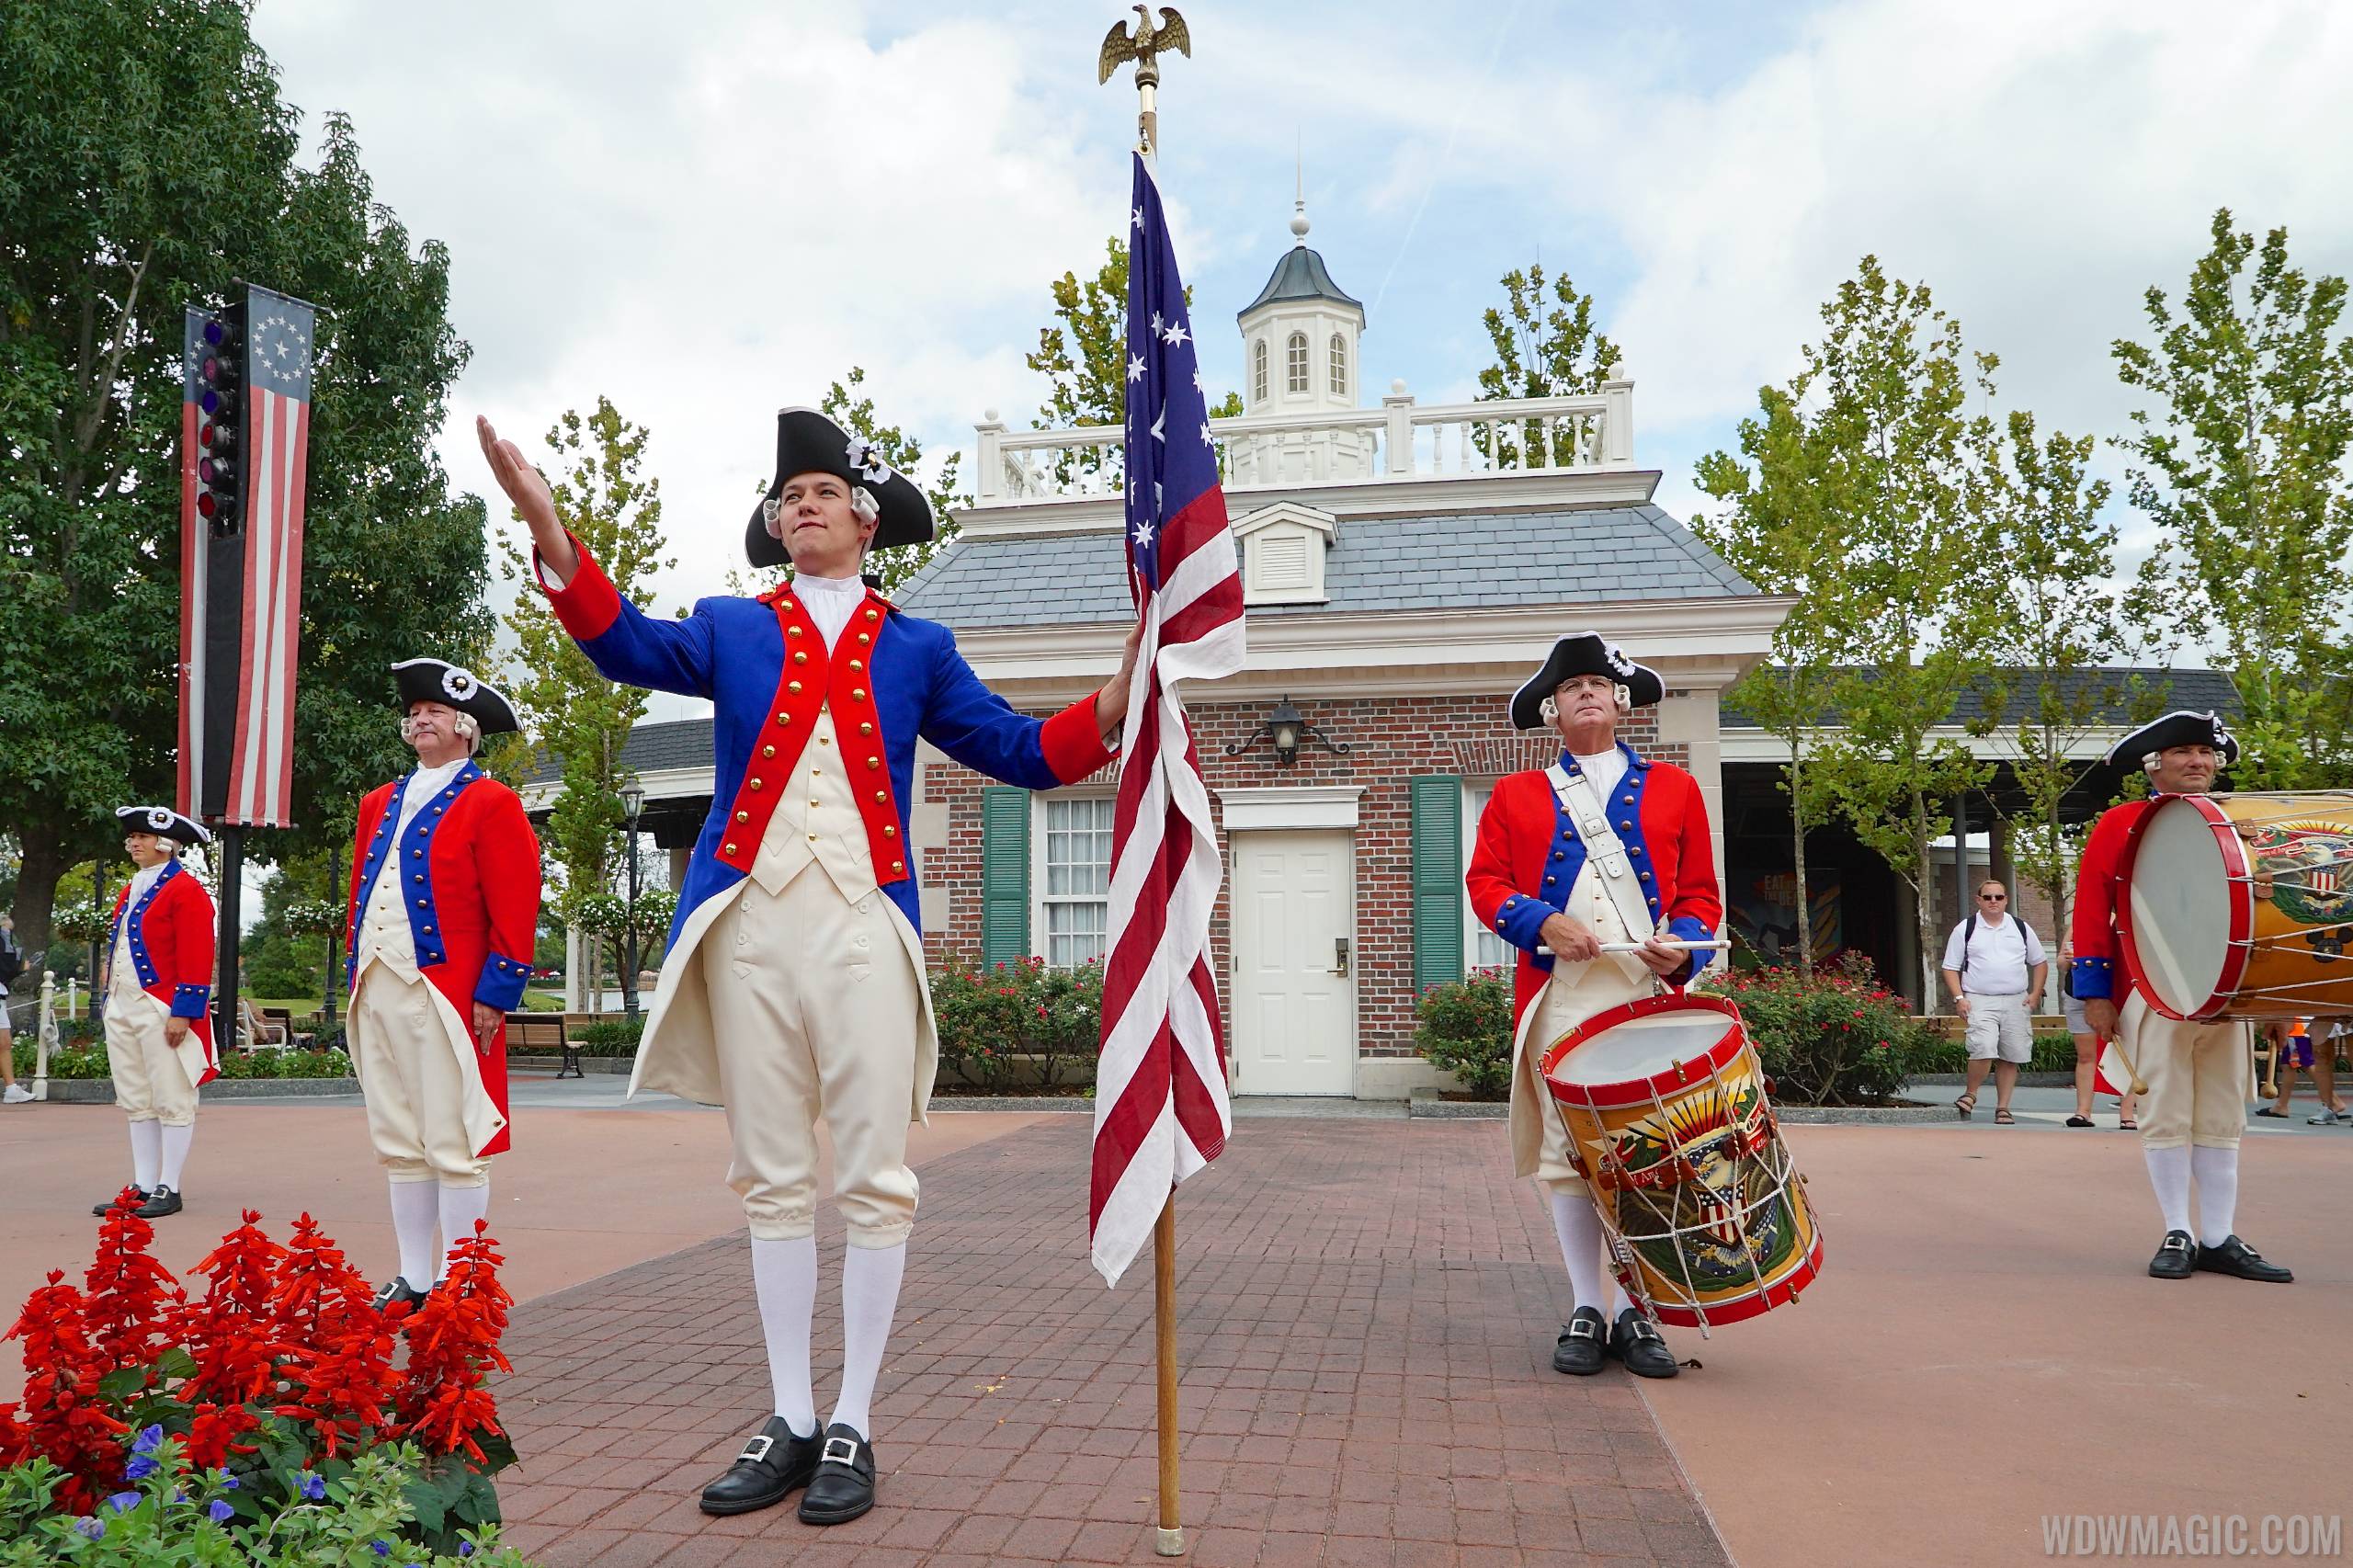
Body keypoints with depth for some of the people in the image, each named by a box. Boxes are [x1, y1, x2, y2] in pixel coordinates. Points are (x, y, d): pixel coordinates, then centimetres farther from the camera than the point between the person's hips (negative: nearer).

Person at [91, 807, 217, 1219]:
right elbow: (117, 947, 23)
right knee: (136, 1103, 11)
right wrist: (110, 995, 17)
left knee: (171, 1101, -2)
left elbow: (197, 958, -14)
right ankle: (142, 1187, 17)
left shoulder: (186, 890, -8)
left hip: (162, 1010, -9)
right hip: (122, 1007, 9)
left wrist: (183, 1012, -19)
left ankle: (168, 1189, 2)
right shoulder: (131, 889, 17)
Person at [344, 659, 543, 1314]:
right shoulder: (380, 802, 19)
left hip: (447, 995, -7)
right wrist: (356, 979, 15)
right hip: (379, 992, 7)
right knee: (398, 1142, 11)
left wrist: (494, 995, -13)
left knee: (454, 1144, -3)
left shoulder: (491, 803, -2)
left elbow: (516, 910, -8)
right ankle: (413, 1276, 20)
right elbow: (359, 895, 22)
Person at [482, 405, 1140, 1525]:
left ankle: (852, 1427, 11)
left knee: (872, 1176, -1)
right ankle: (790, 1422, 17)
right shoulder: (733, 630, 15)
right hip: (751, 922, 1)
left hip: (864, 925, -1)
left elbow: (1017, 752, 8)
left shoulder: (917, 648, 14)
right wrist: (547, 526, -20)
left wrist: (1119, 698, -9)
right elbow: (627, 644, -5)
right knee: (772, 1177, 6)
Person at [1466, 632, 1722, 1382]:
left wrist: (1682, 945, -7)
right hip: (1558, 999, 0)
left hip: (1650, 995, 0)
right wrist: (1544, 923, -10)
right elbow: (1485, 882, 8)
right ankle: (1587, 1310, 12)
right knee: (1567, 1151, 1)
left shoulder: (1674, 788, 16)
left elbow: (1701, 892, 14)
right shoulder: (1515, 796, 15)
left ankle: (1636, 1311, 12)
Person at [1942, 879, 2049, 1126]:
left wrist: (2034, 994, 7)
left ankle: (2003, 1108, 13)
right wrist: (1959, 998, -6)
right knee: (1984, 1050, -21)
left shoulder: (2021, 928, 12)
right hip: (1979, 1001, -3)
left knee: (2010, 1057, 3)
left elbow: (2040, 962, 20)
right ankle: (1970, 1094, -1)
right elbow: (1950, 968, 6)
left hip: (2016, 1002, 3)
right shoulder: (1965, 929, 5)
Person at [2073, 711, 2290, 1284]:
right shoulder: (2120, 823, 1)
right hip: (2152, 996, -4)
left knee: (2222, 1121, 7)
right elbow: (2092, 908, -2)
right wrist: (2094, 992, -7)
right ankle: (2178, 1235, 10)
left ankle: (2220, 1240, 14)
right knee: (2166, 1118, 1)